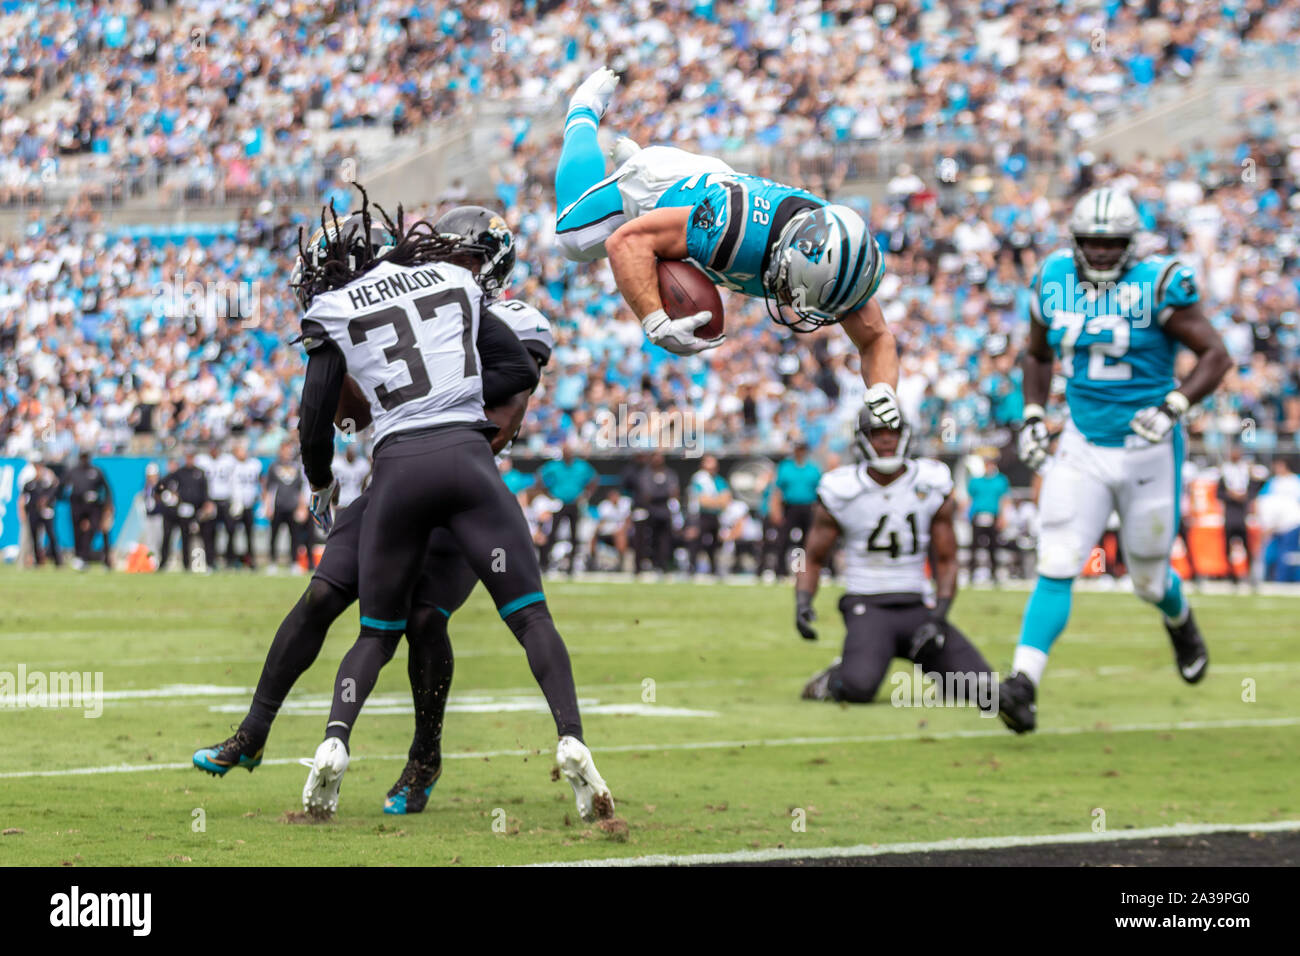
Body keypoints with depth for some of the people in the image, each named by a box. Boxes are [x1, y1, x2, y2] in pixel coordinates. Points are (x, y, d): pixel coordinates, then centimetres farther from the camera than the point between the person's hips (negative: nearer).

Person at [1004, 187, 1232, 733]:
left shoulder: (1156, 286, -14)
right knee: (1056, 569, -14)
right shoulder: (1054, 282, 0)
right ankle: (1024, 682, -22)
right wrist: (1033, 416, 4)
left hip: (1147, 450, -2)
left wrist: (1173, 407, -25)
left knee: (1149, 578, 13)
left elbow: (1215, 355, -12)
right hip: (1082, 447, 2)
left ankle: (1179, 621, 49)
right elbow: (1037, 355, 17)